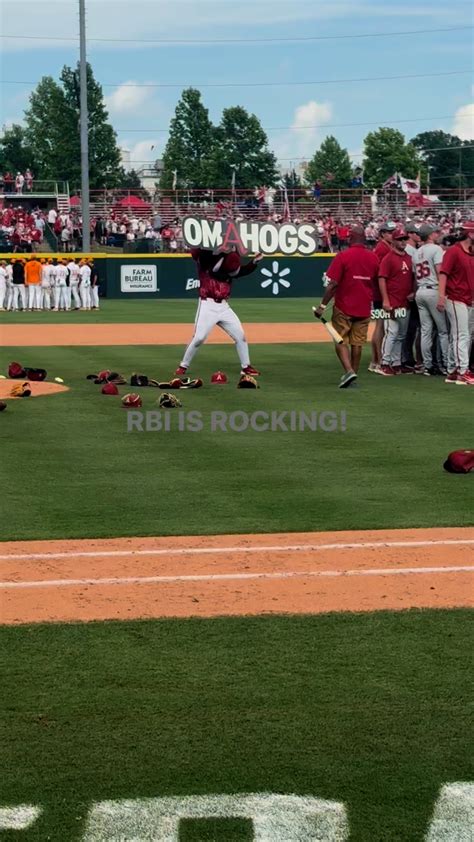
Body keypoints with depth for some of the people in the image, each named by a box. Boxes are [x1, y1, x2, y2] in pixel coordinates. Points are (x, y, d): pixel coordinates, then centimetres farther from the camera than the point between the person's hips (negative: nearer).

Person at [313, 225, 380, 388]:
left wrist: (323, 305, -12)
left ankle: (349, 371, -14)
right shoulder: (373, 258, 3)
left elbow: (333, 284, -16)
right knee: (357, 343, 10)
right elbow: (376, 283, 11)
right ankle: (353, 374, 14)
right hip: (364, 308, 4)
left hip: (344, 308, -4)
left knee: (341, 341, 3)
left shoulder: (343, 256, -11)